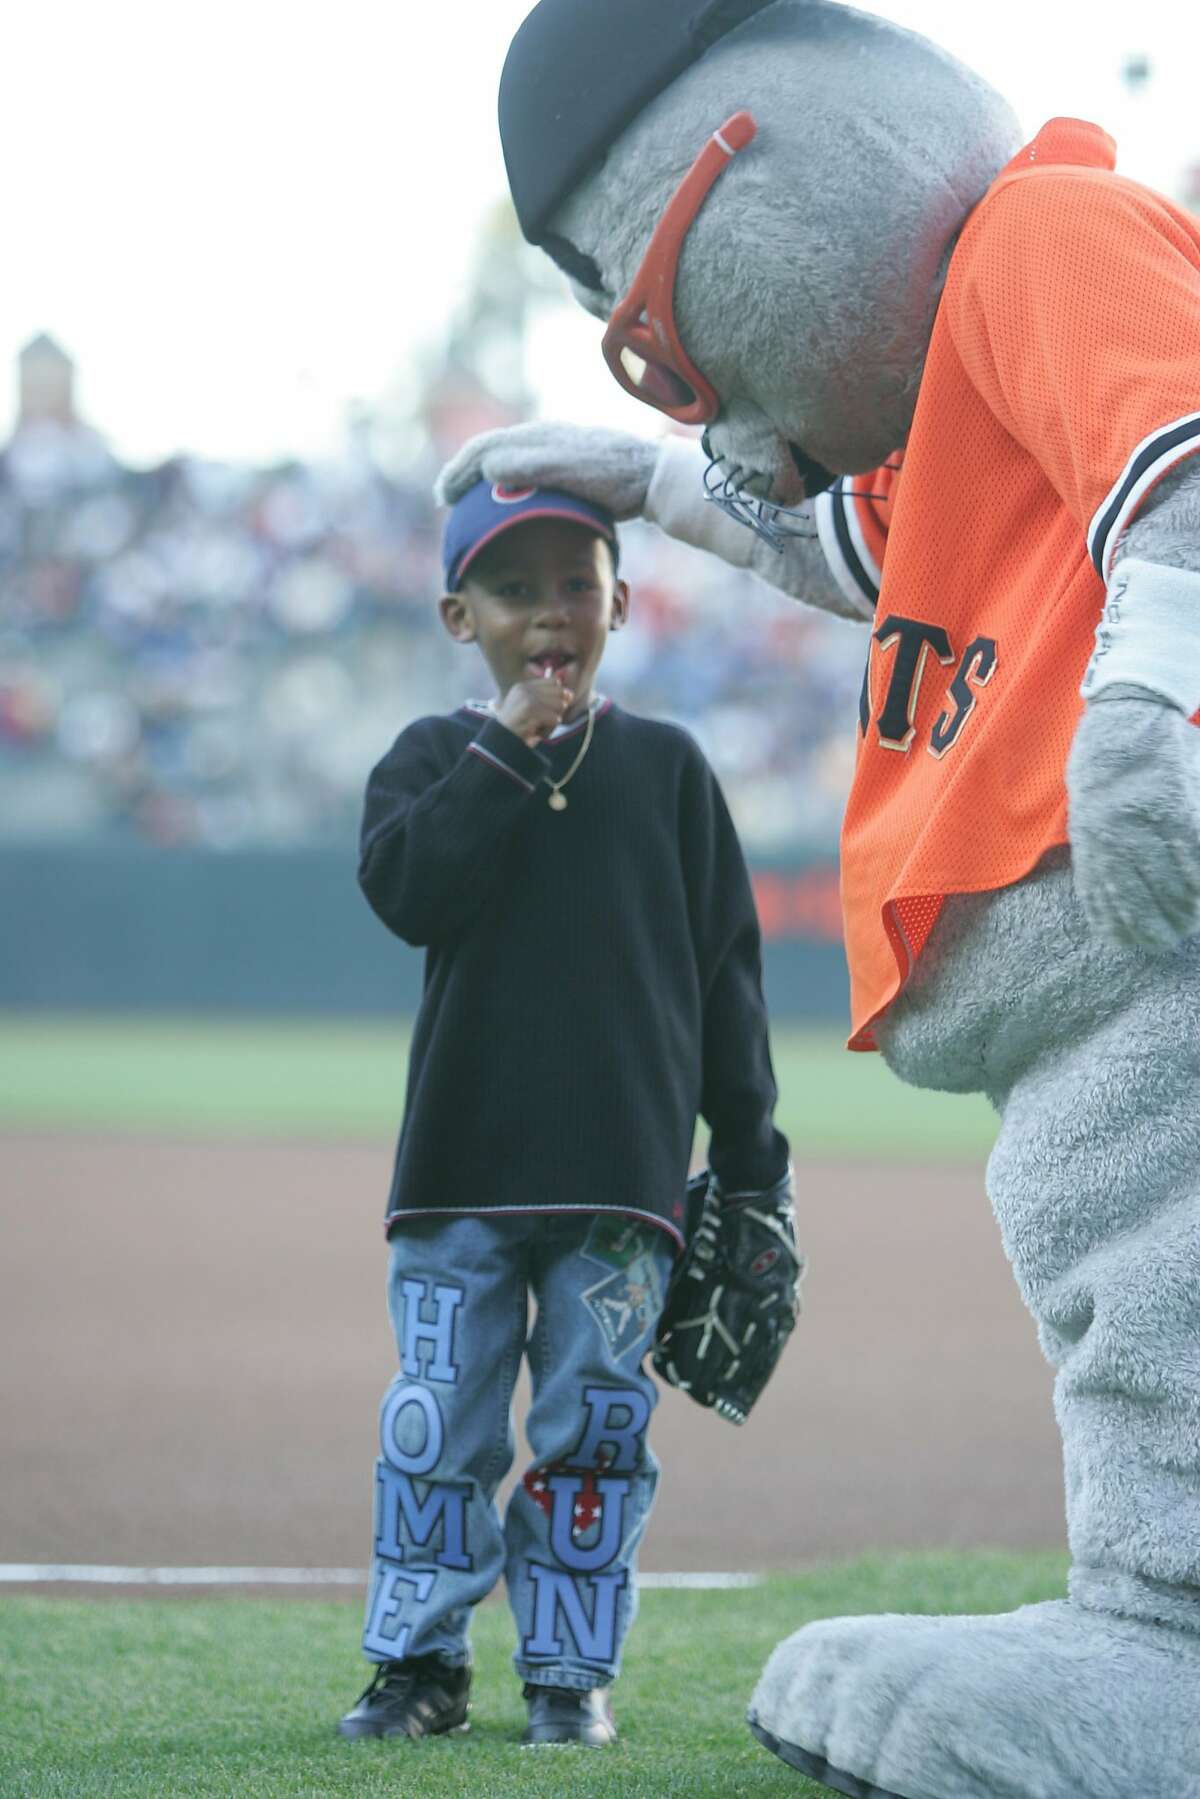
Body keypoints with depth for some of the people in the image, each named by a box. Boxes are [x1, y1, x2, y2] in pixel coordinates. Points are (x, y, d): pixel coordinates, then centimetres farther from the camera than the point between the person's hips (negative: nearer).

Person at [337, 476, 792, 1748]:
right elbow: (404, 889, -14)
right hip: (462, 1163, 0)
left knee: (593, 1421, 3)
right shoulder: (436, 760, 6)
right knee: (440, 1419, 0)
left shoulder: (666, 768, 7)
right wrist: (507, 750, -16)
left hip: (624, 1161, 0)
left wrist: (748, 1153, 6)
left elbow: (724, 964, 9)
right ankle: (420, 1662, 10)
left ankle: (570, 1670, 11)